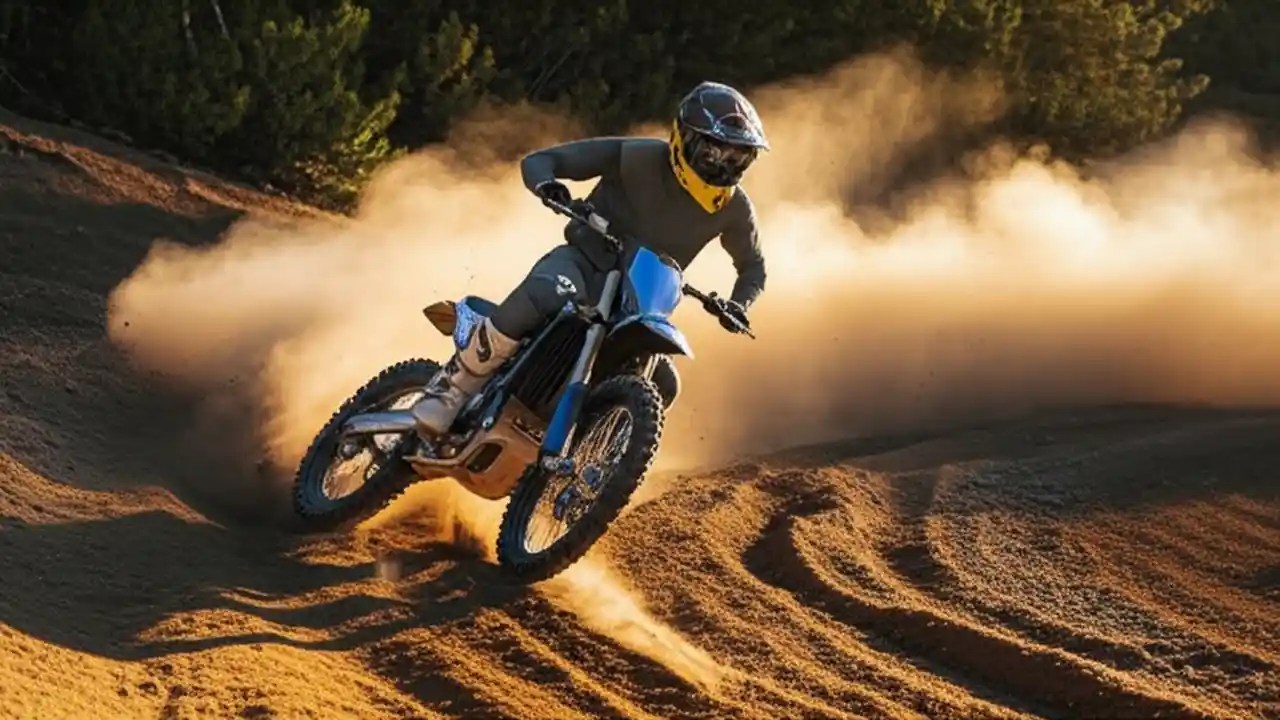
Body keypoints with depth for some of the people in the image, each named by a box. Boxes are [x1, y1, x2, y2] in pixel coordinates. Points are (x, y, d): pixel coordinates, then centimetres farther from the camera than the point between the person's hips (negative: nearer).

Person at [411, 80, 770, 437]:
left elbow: (753, 266, 15)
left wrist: (738, 305, -7)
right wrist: (546, 184, -35)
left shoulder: (734, 207, -4)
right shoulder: (636, 157, -14)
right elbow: (537, 161, -10)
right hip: (585, 260, -4)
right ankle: (449, 390, -28)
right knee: (540, 297, -39)